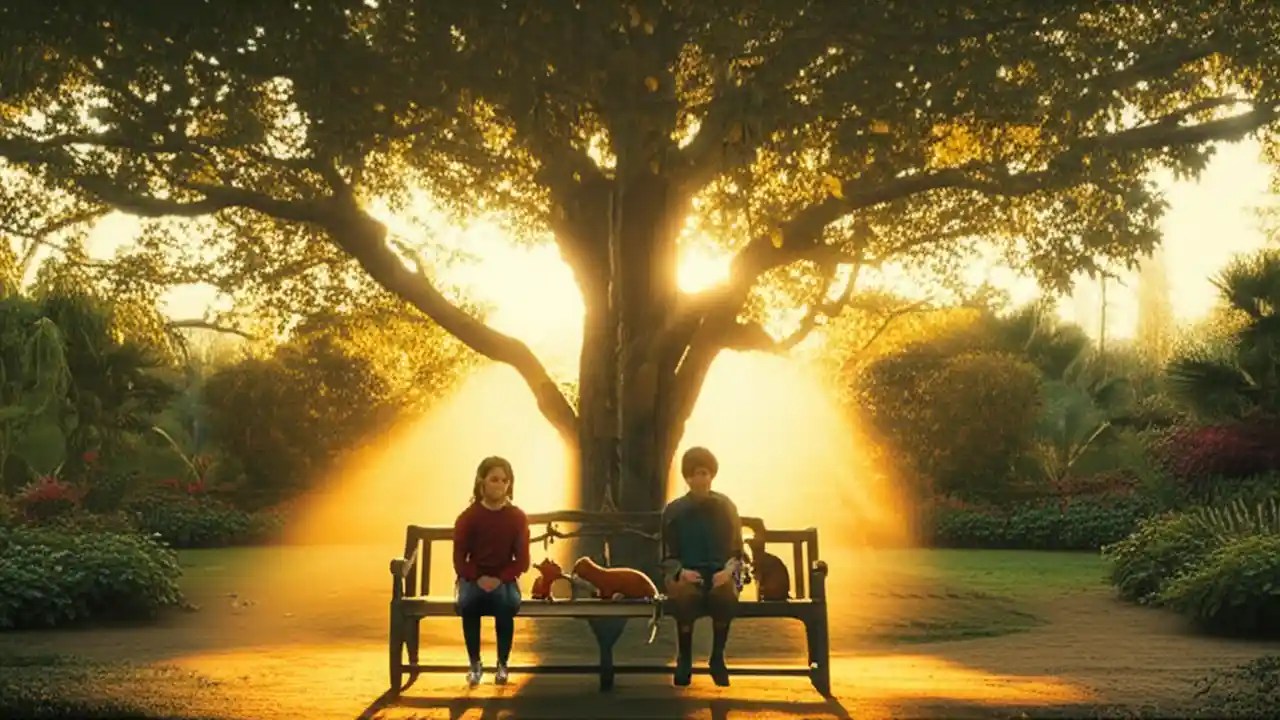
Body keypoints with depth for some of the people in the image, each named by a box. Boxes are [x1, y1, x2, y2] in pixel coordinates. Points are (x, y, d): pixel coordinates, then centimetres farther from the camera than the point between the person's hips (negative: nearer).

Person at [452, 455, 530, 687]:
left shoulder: (517, 518, -1)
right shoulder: (468, 517, -3)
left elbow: (522, 561, -2)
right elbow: (459, 559, -4)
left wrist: (500, 579, -18)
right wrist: (477, 578, -21)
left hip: (504, 578, 0)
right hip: (473, 577, 0)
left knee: (507, 603, -34)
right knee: (468, 603, -34)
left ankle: (502, 664, -15)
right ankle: (475, 663, -16)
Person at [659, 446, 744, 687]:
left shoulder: (725, 507, 7)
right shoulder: (673, 510, 4)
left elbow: (737, 552, 8)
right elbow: (668, 557, 4)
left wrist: (728, 571, -14)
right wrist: (681, 572, -17)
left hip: (720, 573, 1)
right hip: (685, 574, -1)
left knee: (725, 595, -36)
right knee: (685, 596, -37)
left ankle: (717, 657, -16)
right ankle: (684, 658, -18)